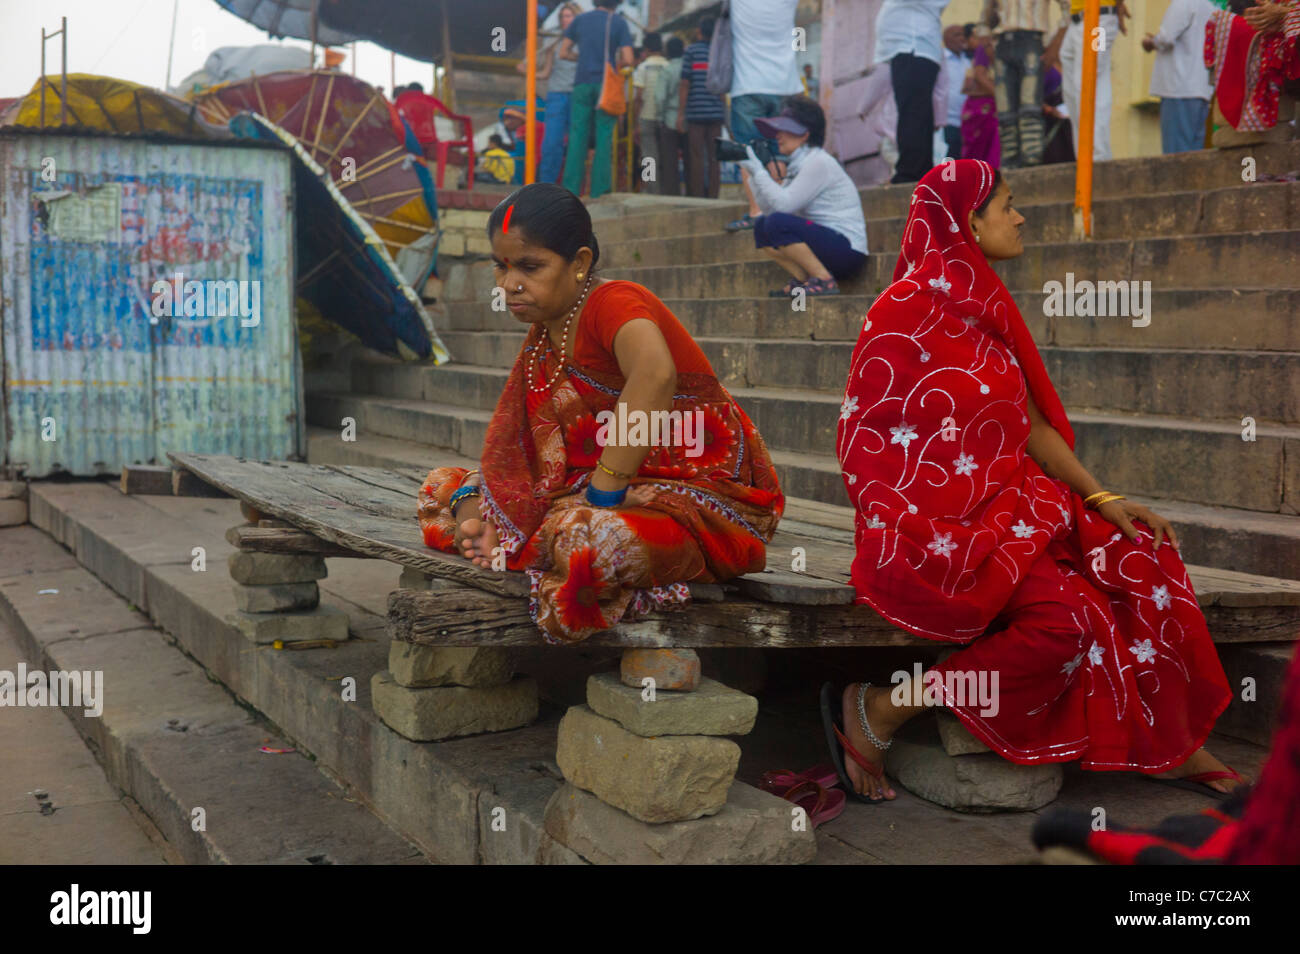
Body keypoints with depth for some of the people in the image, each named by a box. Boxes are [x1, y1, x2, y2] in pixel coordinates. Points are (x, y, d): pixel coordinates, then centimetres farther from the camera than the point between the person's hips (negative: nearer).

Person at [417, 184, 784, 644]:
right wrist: (473, 505, -9)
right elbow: (513, 447, 11)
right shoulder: (543, 336, 12)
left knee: (592, 541, -42)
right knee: (442, 487, 10)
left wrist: (601, 495, -35)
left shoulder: (613, 303, -17)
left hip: (703, 497, -9)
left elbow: (655, 373, -40)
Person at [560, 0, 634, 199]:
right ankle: (599, 190, -4)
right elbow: (628, 59, -7)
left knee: (578, 137, 3)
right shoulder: (619, 23, 0)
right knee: (604, 137, 0)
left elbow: (563, 53, 10)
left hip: (583, 84, 2)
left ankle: (571, 187, -4)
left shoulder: (579, 20, 9)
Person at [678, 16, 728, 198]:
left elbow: (685, 84, -7)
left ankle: (697, 199, -2)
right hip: (716, 113, 3)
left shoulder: (690, 51, -2)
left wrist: (680, 114, -6)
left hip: (696, 113, -3)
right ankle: (713, 198, 5)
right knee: (714, 158, 5)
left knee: (696, 158, -1)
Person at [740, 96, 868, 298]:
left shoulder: (819, 163, -14)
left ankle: (824, 280, -15)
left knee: (777, 223, -24)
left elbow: (783, 204, -21)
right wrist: (752, 175, 0)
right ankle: (803, 280, 3)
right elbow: (769, 207, 7)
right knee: (761, 225, 7)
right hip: (823, 240, 9)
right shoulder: (797, 164, 15)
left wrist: (759, 171, -14)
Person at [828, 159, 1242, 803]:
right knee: (1072, 615, -24)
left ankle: (1166, 746, 5)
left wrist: (1097, 494, 3)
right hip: (932, 519, -9)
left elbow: (1031, 422, 14)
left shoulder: (987, 307, 14)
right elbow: (866, 441, -14)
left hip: (1003, 501, 9)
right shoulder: (909, 308, -12)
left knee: (1142, 551, -5)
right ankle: (876, 712, -14)